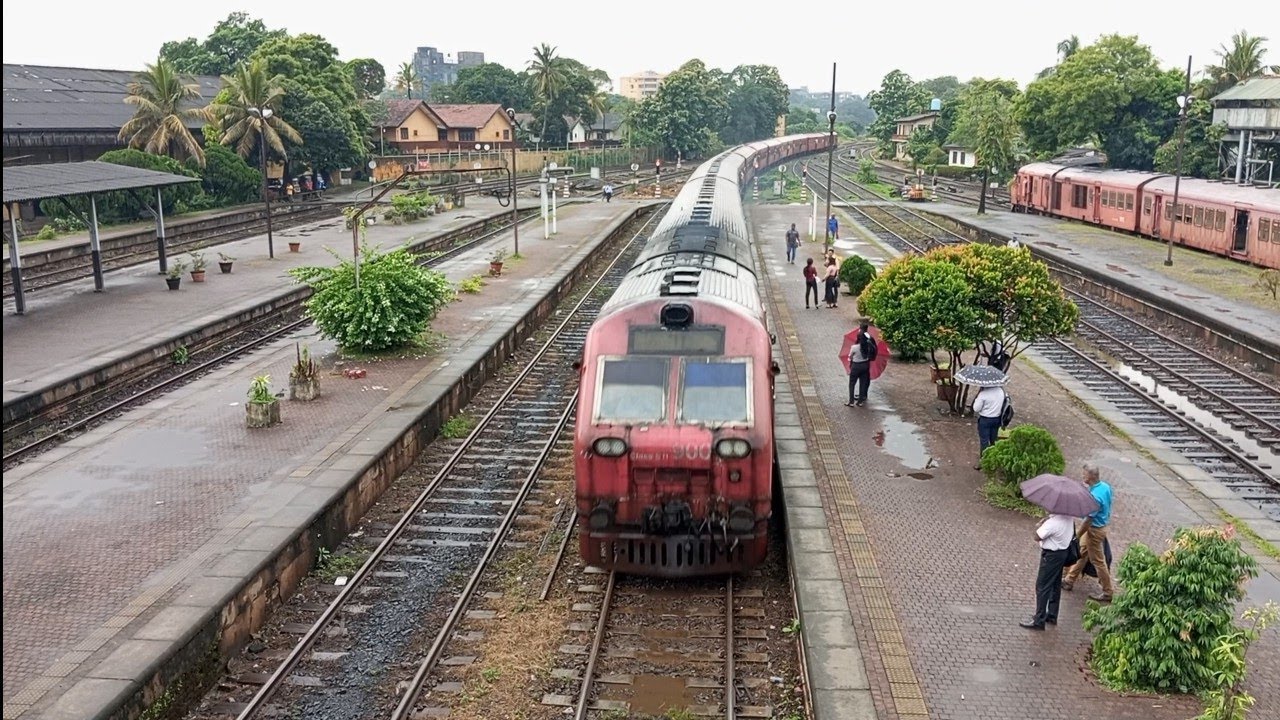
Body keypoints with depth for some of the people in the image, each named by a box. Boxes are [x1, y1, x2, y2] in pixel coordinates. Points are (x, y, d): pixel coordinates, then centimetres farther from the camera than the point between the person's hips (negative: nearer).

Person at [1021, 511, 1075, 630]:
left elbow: (1037, 537, -24)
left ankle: (1038, 621, 5)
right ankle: (1052, 615, 31)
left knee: (1042, 587, 0)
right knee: (1055, 585, 19)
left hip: (1051, 555, -9)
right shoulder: (1068, 517, -5)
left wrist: (1039, 525, -8)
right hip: (1062, 552, 9)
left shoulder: (1053, 522, -31)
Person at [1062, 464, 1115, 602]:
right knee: (1081, 553, 20)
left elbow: (1089, 520, -26)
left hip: (1095, 530, -10)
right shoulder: (1105, 486, -4)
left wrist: (1076, 537, -17)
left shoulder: (1095, 496, -32)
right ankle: (1070, 580, 34)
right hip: (1102, 523, 10)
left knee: (1097, 560, 5)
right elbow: (1106, 506, 10)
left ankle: (1107, 592, 18)